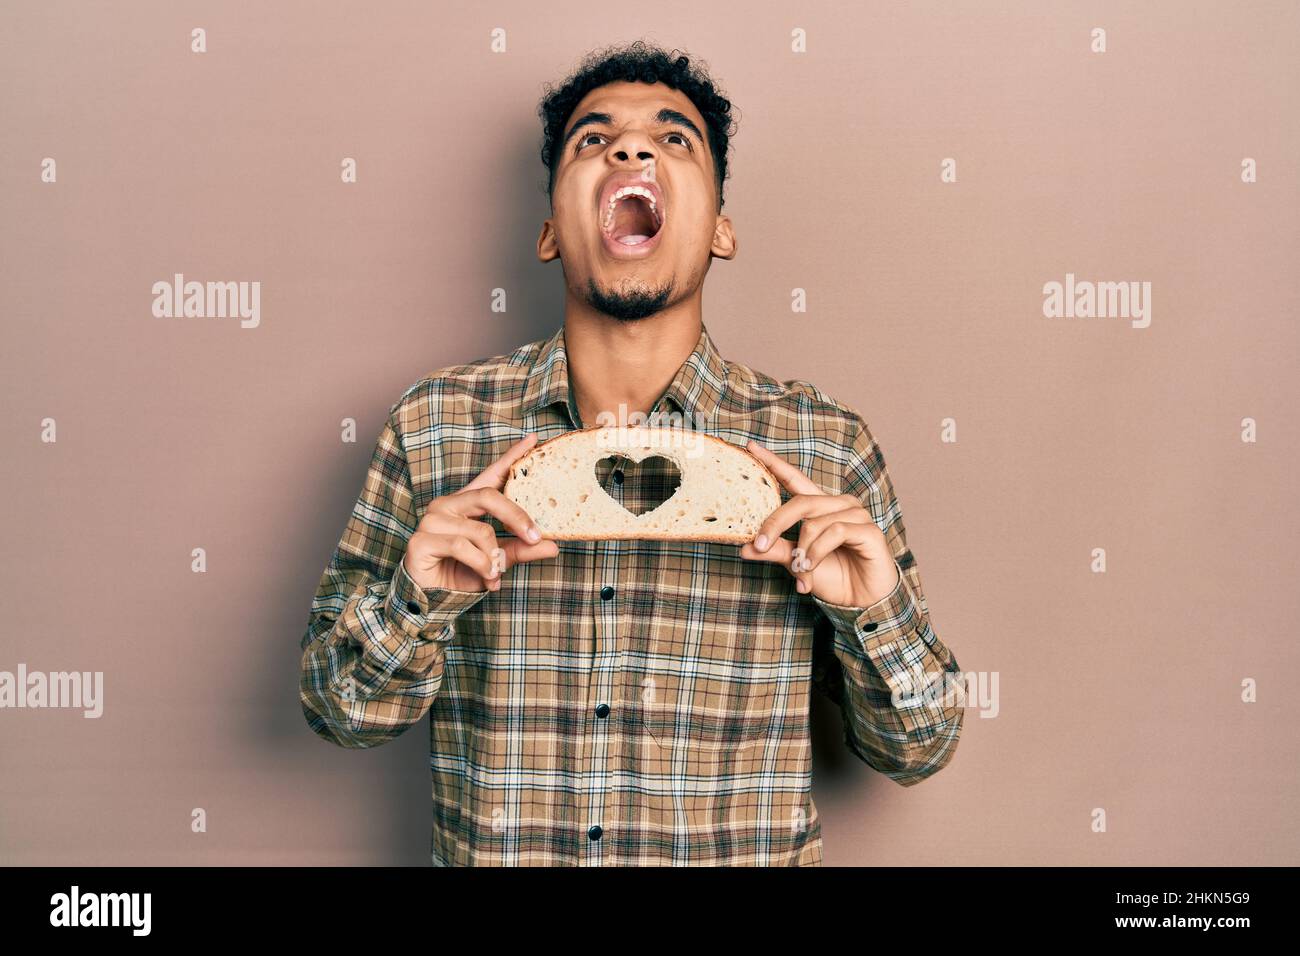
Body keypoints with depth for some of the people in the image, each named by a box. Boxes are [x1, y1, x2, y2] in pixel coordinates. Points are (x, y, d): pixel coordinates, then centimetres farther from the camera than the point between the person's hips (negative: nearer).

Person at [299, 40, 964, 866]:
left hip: (754, 856, 0)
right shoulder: (432, 426, -9)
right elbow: (340, 711, -3)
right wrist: (418, 602, -22)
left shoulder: (826, 448, -11)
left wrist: (873, 612, -22)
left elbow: (916, 751, -4)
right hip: (482, 855, 1)